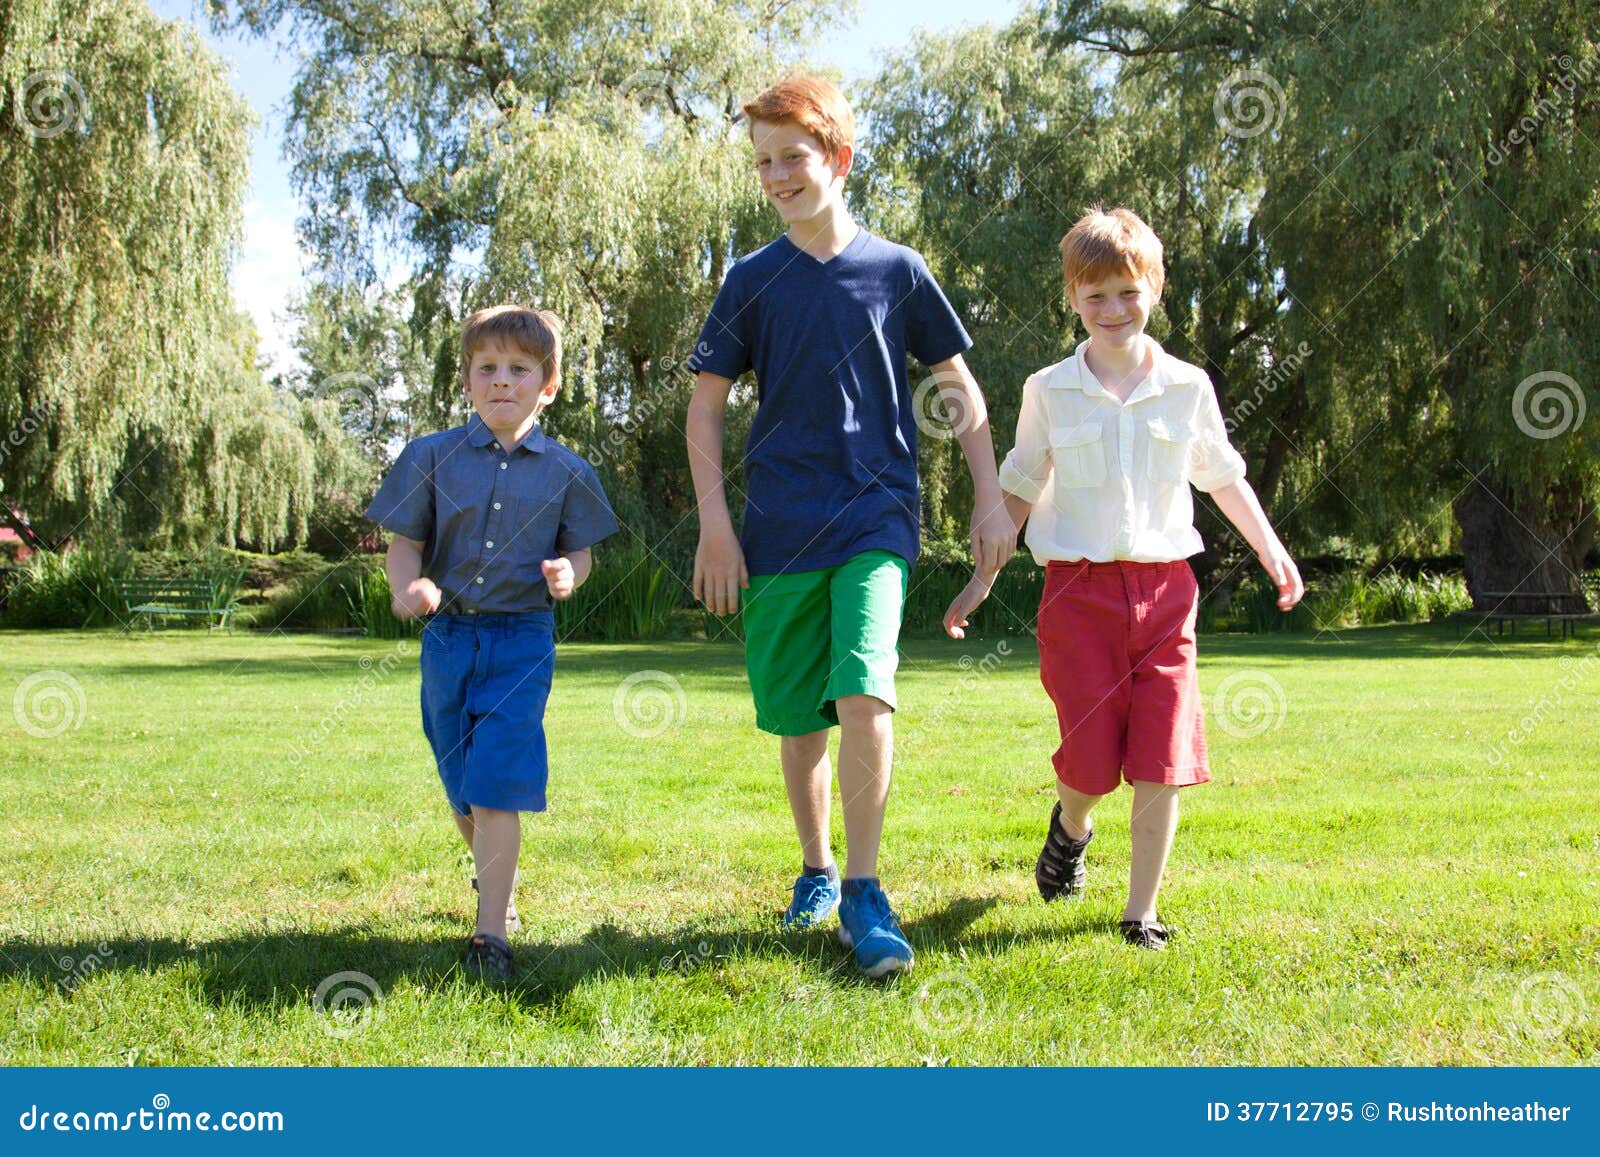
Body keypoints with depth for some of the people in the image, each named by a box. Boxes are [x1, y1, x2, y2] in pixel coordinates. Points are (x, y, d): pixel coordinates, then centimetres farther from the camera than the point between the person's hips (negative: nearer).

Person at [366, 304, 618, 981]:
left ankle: (491, 934, -9)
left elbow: (581, 550, 9)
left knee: (497, 787, -12)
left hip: (523, 643, -2)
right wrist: (408, 586, -18)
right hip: (447, 638, 2)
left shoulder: (565, 471, 3)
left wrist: (569, 573, -14)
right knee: (462, 791, 13)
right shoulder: (432, 457, 3)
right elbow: (404, 542, 3)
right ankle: (496, 880, 41)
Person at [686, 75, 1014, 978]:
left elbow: (959, 386, 12)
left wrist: (990, 498, 6)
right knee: (798, 717, 7)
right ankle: (817, 870, 28)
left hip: (876, 521, -2)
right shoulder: (753, 282, 6)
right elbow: (706, 404, 7)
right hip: (780, 531, 2)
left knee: (864, 693, -19)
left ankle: (864, 891, -9)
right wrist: (715, 523, -1)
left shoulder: (898, 271, 5)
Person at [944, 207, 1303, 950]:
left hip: (1164, 587, 1)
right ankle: (1070, 828, 33)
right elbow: (1019, 490, 14)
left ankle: (1141, 911, 8)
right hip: (1079, 589, -1)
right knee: (1090, 759, -3)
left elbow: (1223, 477, 19)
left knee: (1163, 760, -5)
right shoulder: (1049, 392, 5)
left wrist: (1271, 550, 13)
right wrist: (983, 580, 12)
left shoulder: (1186, 387, 6)